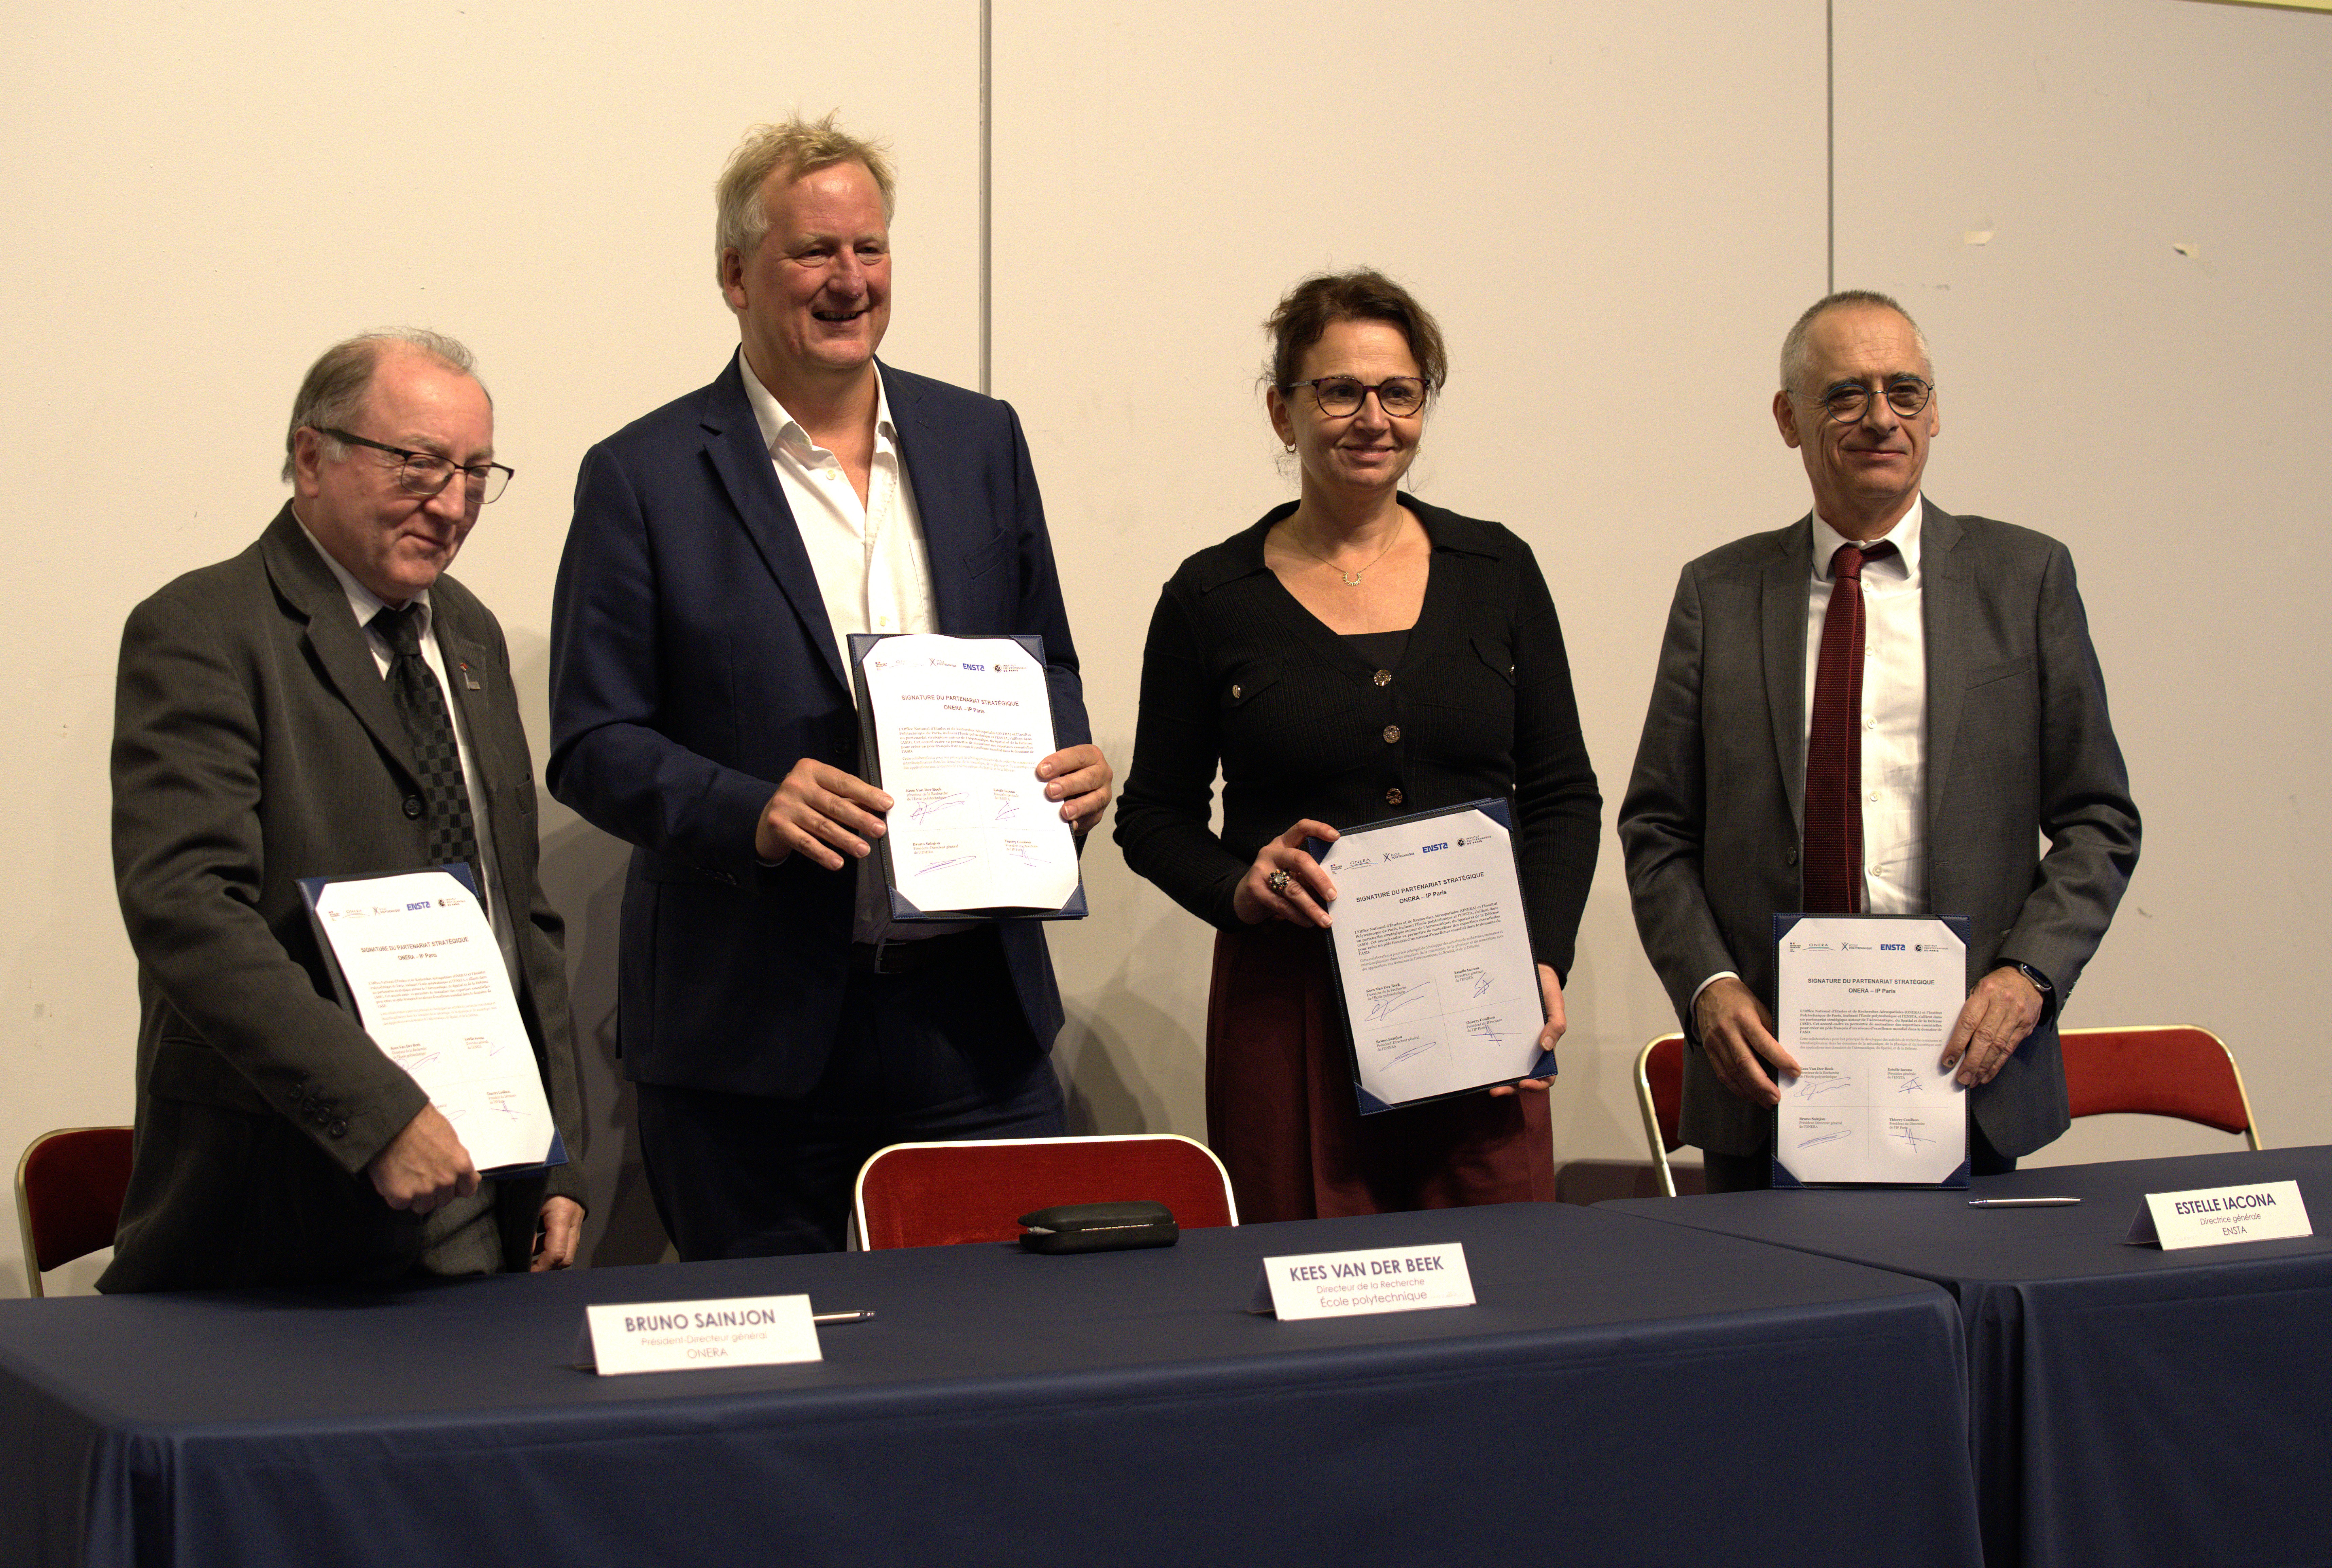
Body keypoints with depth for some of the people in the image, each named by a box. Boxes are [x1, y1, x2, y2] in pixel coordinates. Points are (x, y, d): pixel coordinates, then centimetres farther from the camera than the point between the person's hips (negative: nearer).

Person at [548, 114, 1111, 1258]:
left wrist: (1071, 759, -4)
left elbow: (1043, 663, 19)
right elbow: (591, 746, -5)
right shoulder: (643, 478, -2)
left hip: (979, 1026, 4)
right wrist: (752, 813, -22)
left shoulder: (980, 442, 11)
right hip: (749, 1036, -3)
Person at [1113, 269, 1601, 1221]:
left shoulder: (1496, 572, 9)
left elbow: (1565, 796, 10)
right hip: (1289, 1010, -2)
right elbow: (1155, 817, 8)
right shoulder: (1211, 598, 3)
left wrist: (1546, 961, -3)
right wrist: (1237, 887, -11)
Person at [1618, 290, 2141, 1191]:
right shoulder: (1718, 594, 7)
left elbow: (2098, 821, 5)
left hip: (1964, 1059, -1)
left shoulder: (2026, 578, 5)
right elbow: (1657, 829, 7)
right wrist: (1708, 985, -8)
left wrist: (2030, 975, -10)